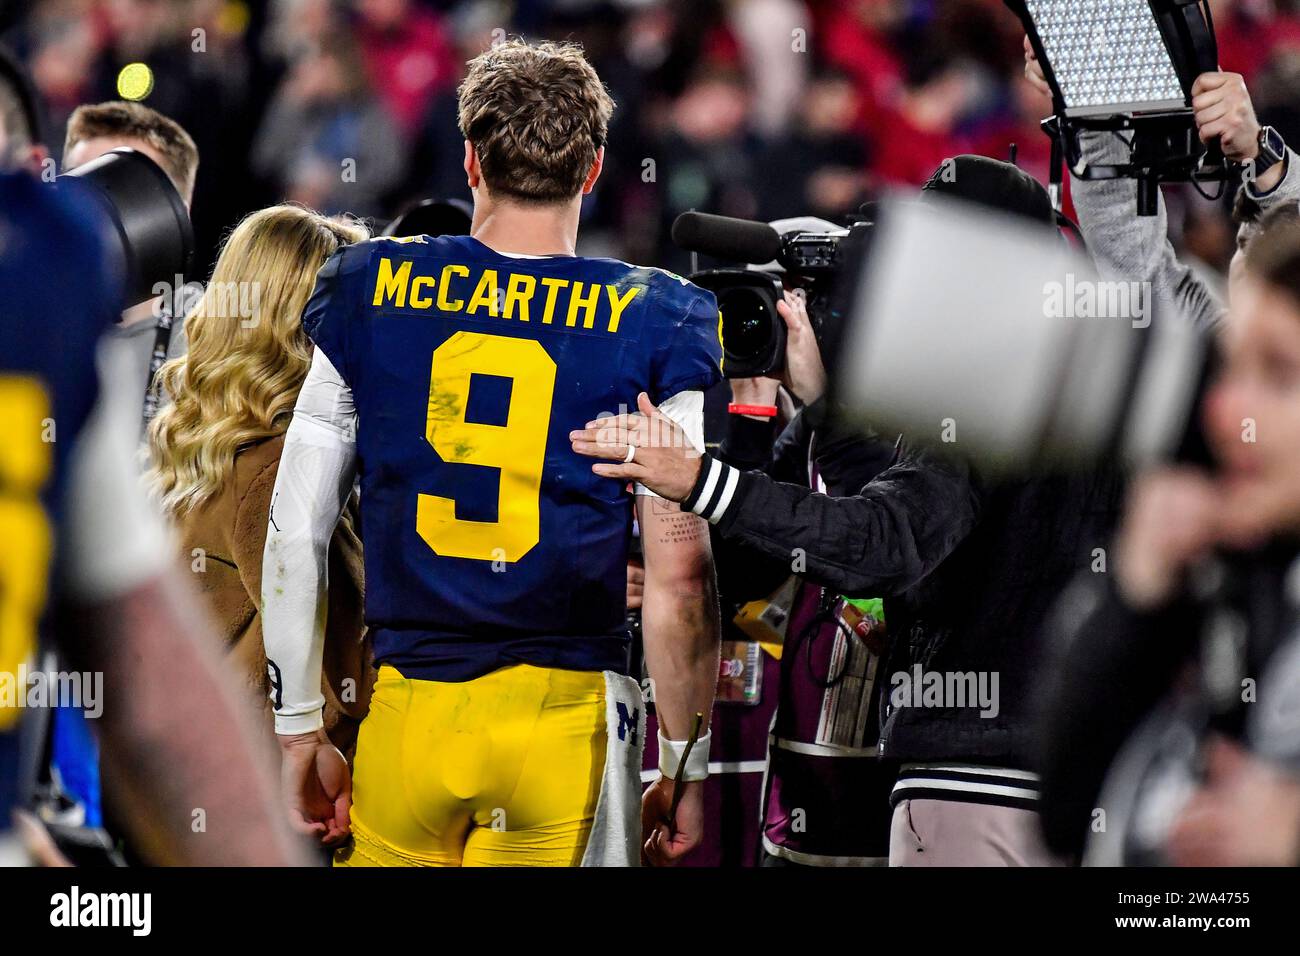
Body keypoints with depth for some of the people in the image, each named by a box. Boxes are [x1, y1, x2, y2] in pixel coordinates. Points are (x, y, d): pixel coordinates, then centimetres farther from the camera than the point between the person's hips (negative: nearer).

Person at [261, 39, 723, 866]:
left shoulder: (370, 294, 4)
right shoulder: (651, 326, -2)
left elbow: (295, 535, 6)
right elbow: (679, 575, -5)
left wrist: (301, 733, 14)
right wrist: (685, 765, 5)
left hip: (407, 709, 2)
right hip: (565, 720, -2)